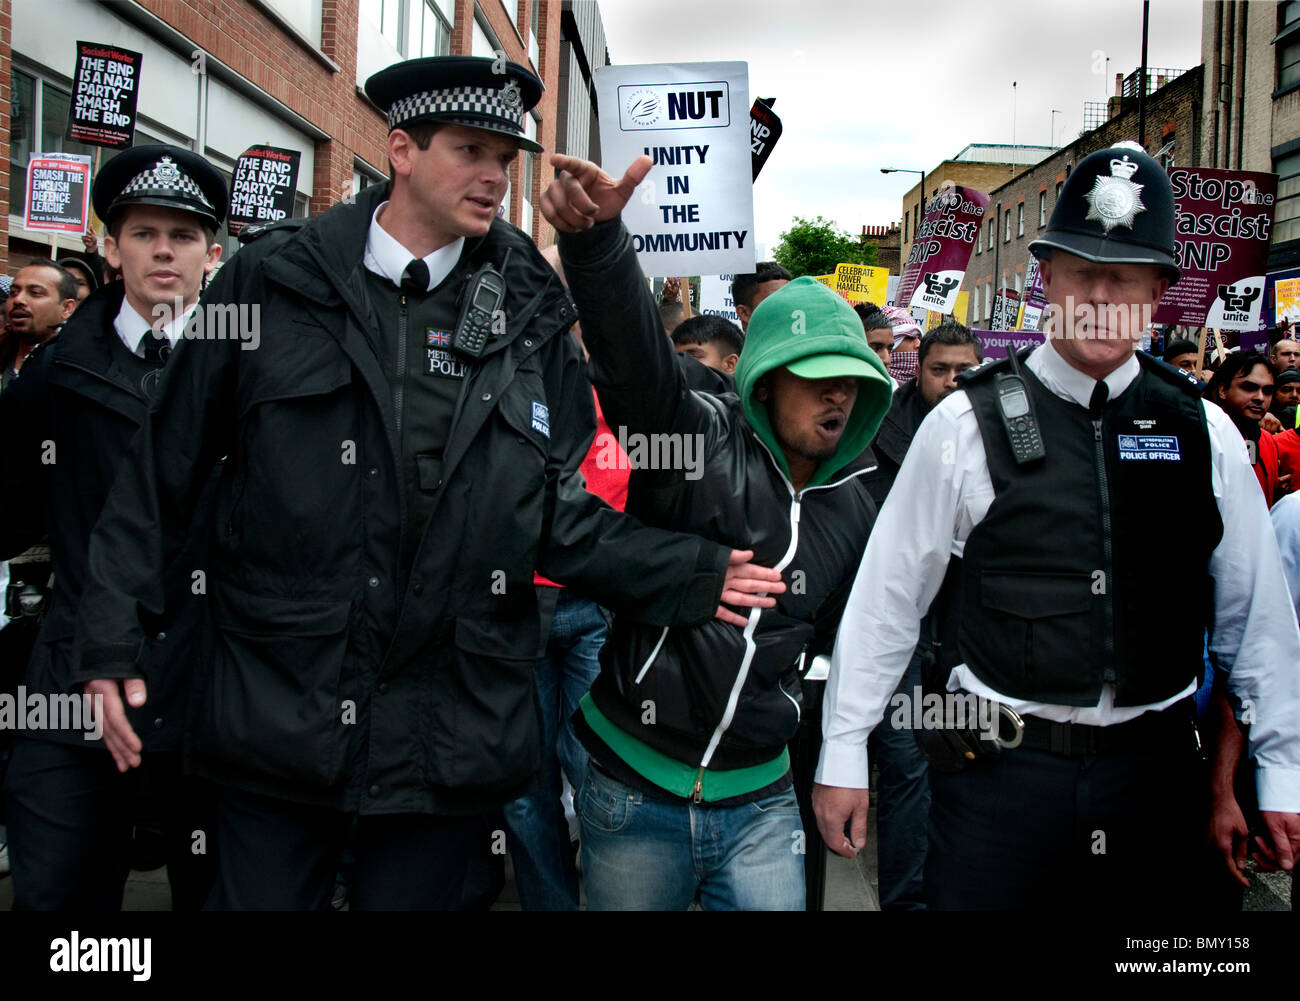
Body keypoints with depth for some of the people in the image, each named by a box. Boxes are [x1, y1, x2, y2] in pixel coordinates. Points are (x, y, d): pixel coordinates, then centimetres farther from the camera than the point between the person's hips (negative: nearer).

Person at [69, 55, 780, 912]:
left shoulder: (529, 316, 4)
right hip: (278, 709, 0)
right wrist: (114, 639, 0)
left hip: (450, 738, 1)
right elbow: (167, 468, 3)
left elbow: (554, 509, 5)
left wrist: (686, 574, -8)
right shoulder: (273, 280, -1)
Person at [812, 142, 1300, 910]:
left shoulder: (1204, 433, 3)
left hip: (1156, 767, 3)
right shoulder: (968, 423, -6)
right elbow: (886, 601, -3)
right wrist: (843, 755, -1)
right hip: (1000, 766, -3)